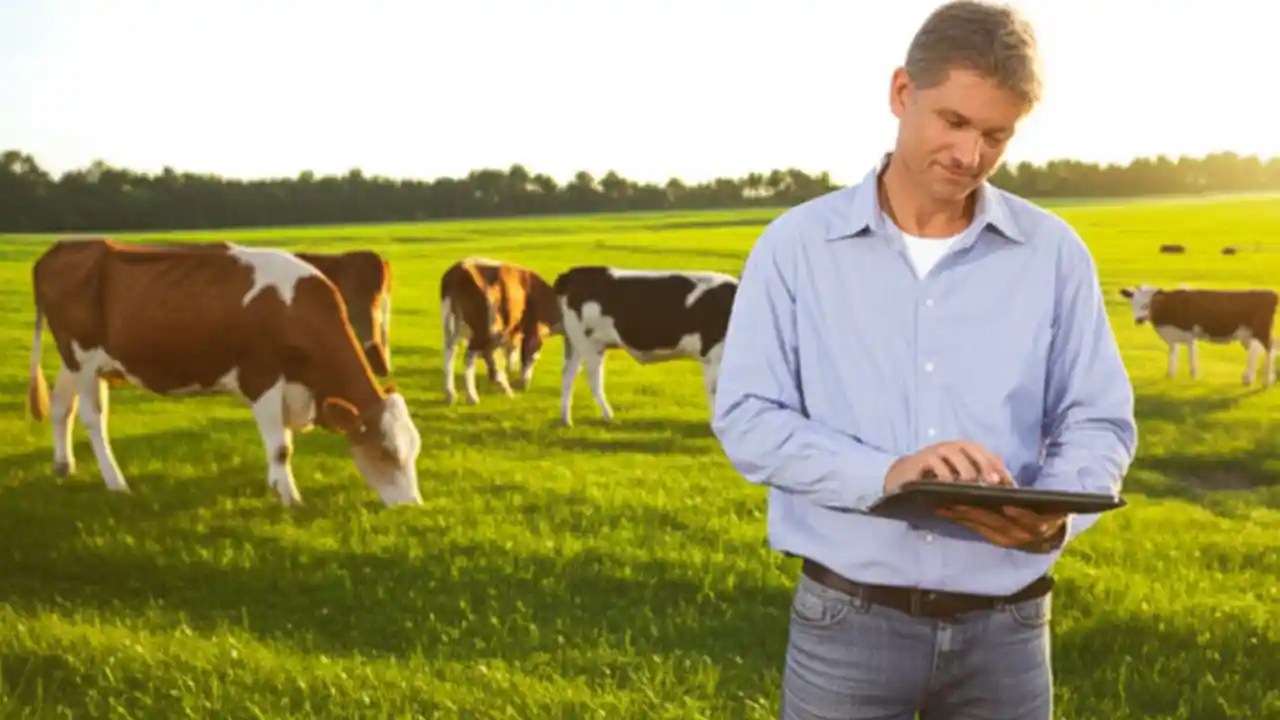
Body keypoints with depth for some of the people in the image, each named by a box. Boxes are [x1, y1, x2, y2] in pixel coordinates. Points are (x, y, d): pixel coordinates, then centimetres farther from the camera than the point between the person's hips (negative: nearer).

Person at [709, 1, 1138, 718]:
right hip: (848, 620, -1)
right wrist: (884, 473, -21)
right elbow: (746, 418, -7)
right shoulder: (797, 245, -3)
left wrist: (1055, 514, -17)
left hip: (1006, 627, 2)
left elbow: (1099, 422, 4)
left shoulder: (1054, 254, 2)